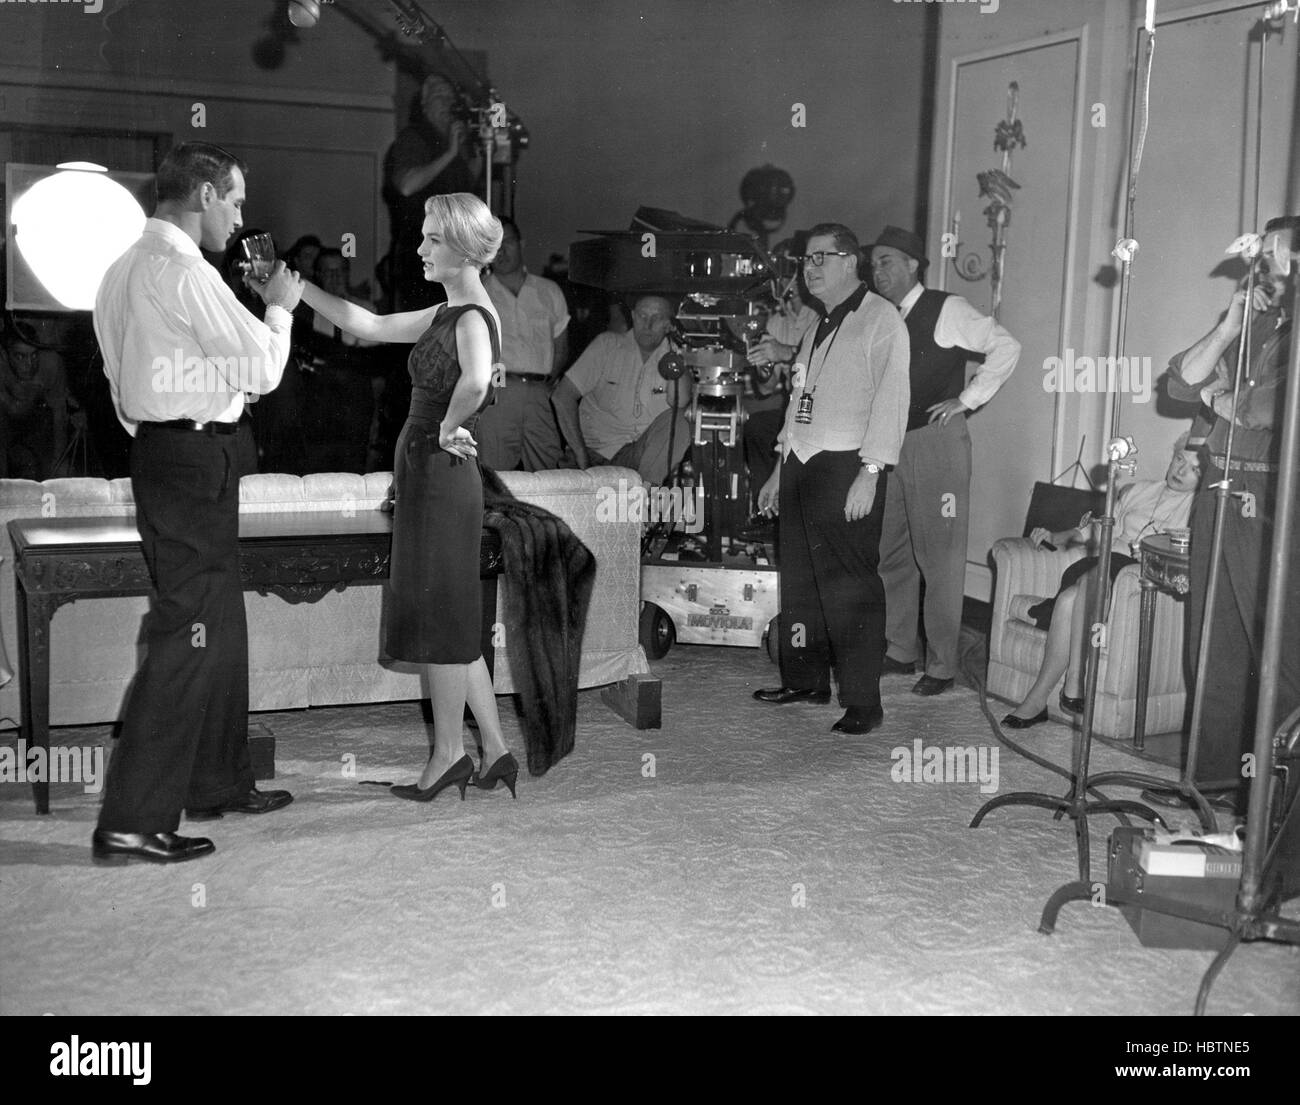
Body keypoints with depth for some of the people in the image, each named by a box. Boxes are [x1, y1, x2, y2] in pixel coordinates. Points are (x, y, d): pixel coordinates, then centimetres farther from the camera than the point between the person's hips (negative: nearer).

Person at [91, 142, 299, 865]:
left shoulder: (127, 269, 15)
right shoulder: (184, 272, -16)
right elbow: (263, 370, -13)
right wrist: (279, 308, 3)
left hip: (158, 449, 10)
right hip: (194, 459, -10)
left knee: (221, 623, 18)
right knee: (187, 631, -7)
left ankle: (219, 782, 29)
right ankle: (132, 822, -3)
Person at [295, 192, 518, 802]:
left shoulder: (473, 318, -16)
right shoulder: (447, 312, 13)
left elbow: (476, 381, -38)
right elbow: (369, 325, 21)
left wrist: (448, 426, -20)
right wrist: (297, 288, 17)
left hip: (443, 475, -10)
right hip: (427, 474, 10)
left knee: (441, 618, 1)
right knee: (451, 620, 13)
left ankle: (449, 754, 13)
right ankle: (495, 753, 19)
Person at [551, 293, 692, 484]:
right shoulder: (607, 345, 0)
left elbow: (679, 404, -19)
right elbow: (562, 396, -4)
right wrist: (580, 454, -12)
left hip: (643, 453, 2)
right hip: (598, 451, -2)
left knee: (678, 423, -27)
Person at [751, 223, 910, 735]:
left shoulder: (880, 319, -5)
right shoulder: (818, 327, 21)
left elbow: (890, 397, -13)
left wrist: (870, 472, -21)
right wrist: (780, 470, 23)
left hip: (848, 467, -8)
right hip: (801, 465, 9)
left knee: (849, 586, -9)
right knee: (800, 578, 13)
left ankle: (862, 702, -4)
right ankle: (806, 679, 25)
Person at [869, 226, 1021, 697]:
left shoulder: (947, 310, -5)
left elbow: (1006, 347, -9)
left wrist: (967, 399, -11)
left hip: (937, 441, -7)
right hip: (890, 443, 7)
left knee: (939, 557, -3)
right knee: (891, 553, 11)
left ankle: (941, 666, 4)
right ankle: (900, 652, 23)